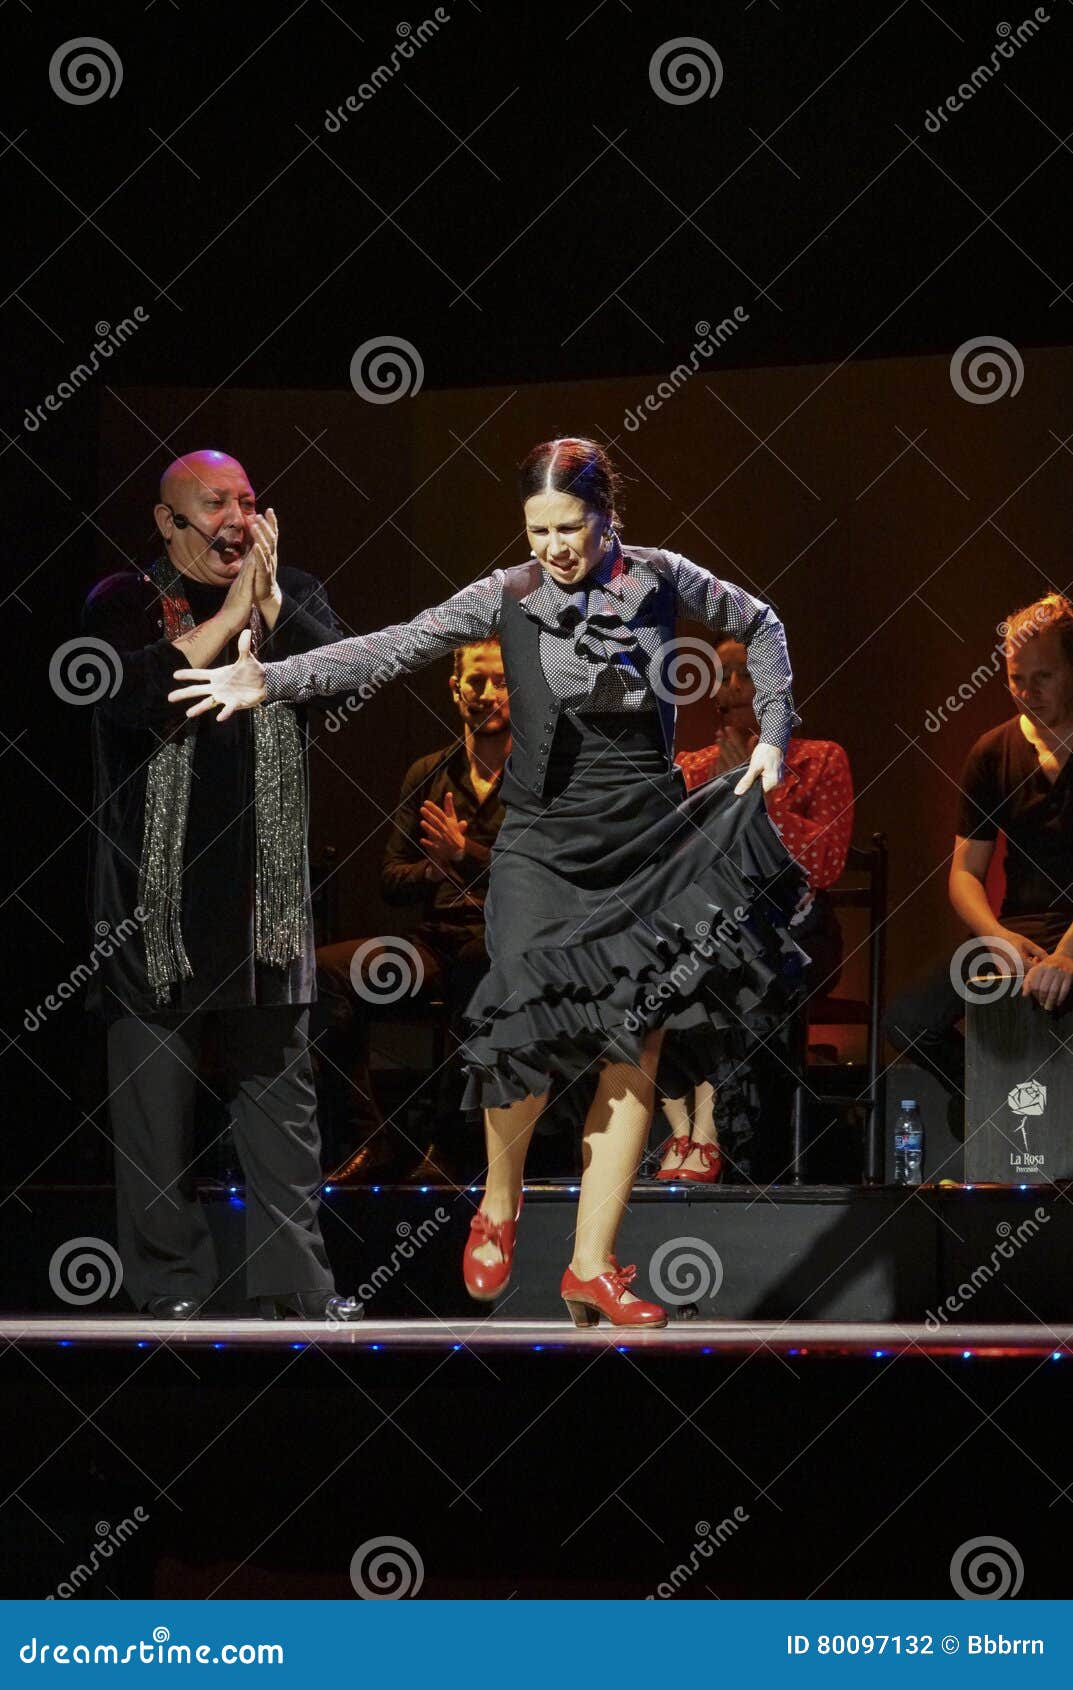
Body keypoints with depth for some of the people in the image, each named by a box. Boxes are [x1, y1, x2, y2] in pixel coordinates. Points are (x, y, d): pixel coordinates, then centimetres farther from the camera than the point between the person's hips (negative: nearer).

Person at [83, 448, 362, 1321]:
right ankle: (170, 1283, 5)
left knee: (280, 1085, 5)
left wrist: (271, 603, -13)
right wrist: (227, 617, -15)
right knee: (154, 1090, -2)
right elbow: (129, 692, -18)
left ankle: (296, 1278, 9)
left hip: (265, 890, 3)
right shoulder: (123, 603, 1)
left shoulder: (292, 595, 10)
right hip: (156, 892, -3)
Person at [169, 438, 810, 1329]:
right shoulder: (510, 597, -1)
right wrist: (272, 681, -17)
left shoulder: (662, 579, 2)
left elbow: (761, 626, 17)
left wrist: (774, 735, 9)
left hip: (651, 843, 1)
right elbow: (396, 646, -8)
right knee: (530, 1029, -17)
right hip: (544, 843, -1)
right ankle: (500, 1199, 13)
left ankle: (592, 1266, 3)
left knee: (637, 1048, -4)